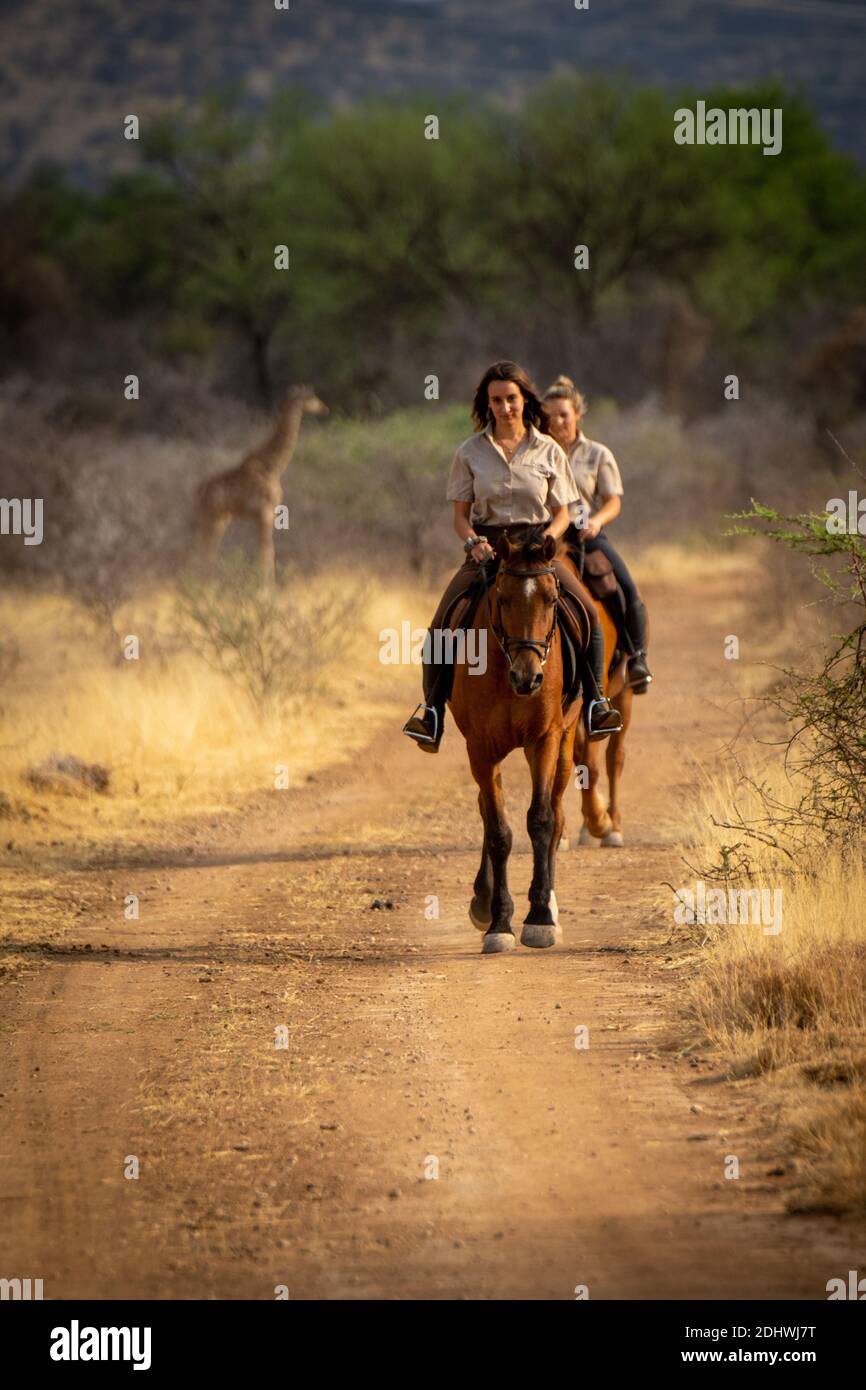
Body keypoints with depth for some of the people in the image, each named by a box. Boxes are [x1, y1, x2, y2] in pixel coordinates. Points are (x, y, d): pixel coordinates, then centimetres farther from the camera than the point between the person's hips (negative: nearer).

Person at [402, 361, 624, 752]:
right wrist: (473, 542, -14)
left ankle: (594, 699, -12)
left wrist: (544, 540, -13)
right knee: (443, 621, -22)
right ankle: (432, 706, -11)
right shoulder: (470, 452, 4)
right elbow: (460, 514, 7)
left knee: (586, 613, -23)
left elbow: (562, 513, 8)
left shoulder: (548, 451, 4)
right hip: (486, 549, 0)